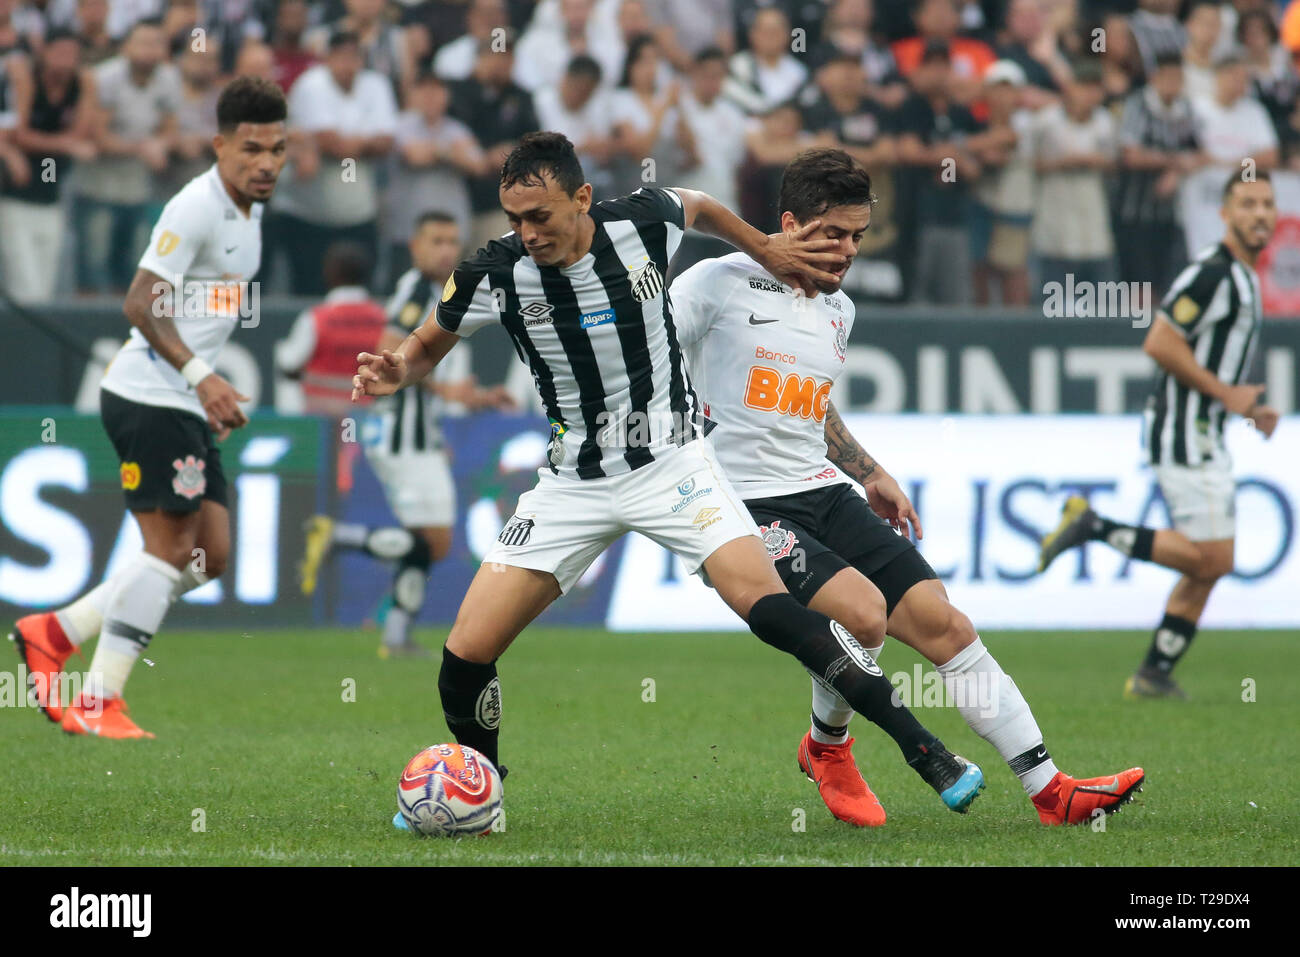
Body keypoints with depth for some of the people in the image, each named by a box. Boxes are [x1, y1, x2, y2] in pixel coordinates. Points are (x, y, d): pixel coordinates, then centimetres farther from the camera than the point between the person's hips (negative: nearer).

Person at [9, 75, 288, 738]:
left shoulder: (248, 212, 15)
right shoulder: (196, 207, -15)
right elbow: (141, 304, -21)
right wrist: (201, 375, -27)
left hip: (186, 407, 10)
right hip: (149, 399, -10)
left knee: (209, 557, 7)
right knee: (169, 548, -10)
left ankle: (52, 633, 13)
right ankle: (98, 702, -4)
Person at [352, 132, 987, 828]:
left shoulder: (642, 222, -14)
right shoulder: (496, 273, -14)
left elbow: (697, 207, 12)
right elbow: (429, 345, 3)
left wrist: (766, 250, 13)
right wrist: (394, 371, -17)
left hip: (672, 462, -2)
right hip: (573, 481, 2)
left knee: (764, 601, -24)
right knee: (465, 654, -7)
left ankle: (920, 748, -18)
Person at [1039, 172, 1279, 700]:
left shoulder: (1244, 278, 16)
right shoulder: (1210, 273, -15)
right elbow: (1158, 343, -20)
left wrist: (1249, 409, 13)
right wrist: (1225, 393, -16)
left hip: (1204, 436, 10)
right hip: (1183, 432, -10)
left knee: (1210, 563, 9)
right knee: (1210, 557, -13)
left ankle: (1154, 674, 13)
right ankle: (1093, 527, -7)